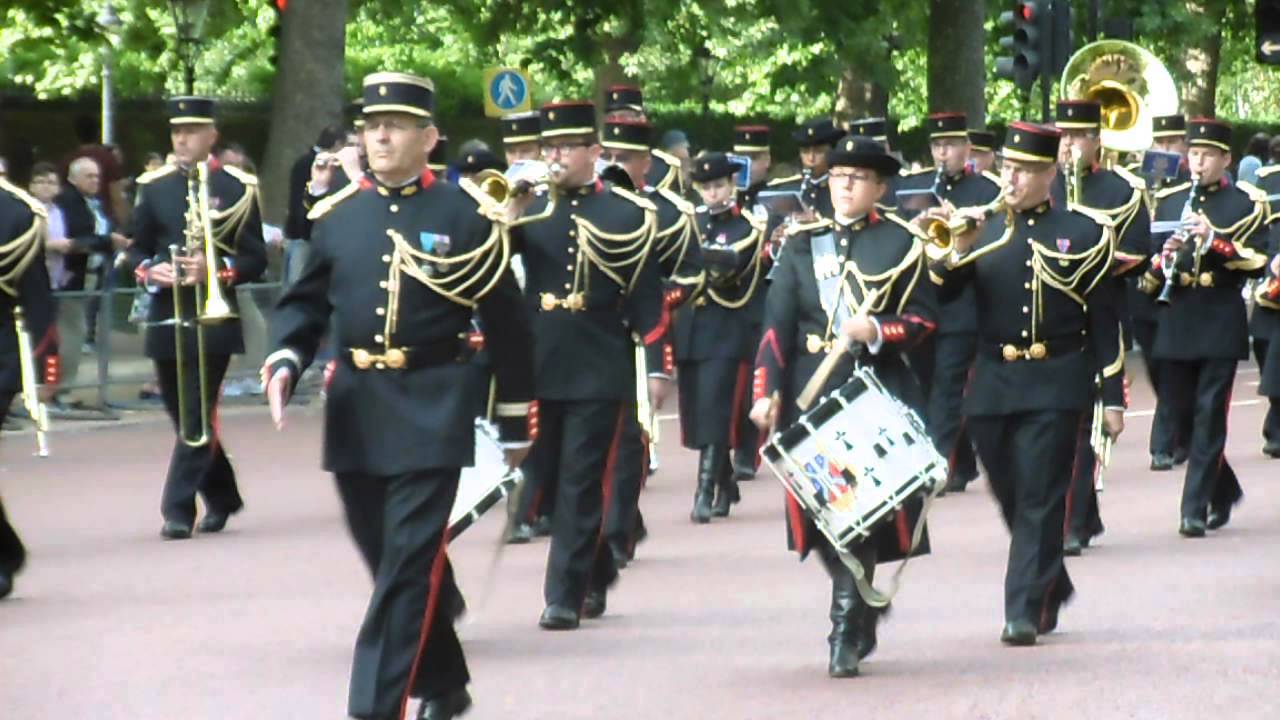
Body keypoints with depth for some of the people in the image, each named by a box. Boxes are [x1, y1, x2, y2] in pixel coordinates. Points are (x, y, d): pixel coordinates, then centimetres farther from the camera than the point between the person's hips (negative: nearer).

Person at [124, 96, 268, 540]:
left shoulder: (237, 188, -2)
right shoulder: (153, 187, 9)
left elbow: (256, 259, -2)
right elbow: (137, 249, 13)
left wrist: (216, 270, -19)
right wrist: (150, 270, -9)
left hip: (214, 319, -5)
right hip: (165, 317, 5)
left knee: (197, 414, -10)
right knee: (184, 415, 12)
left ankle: (178, 508, -8)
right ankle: (222, 498, 29)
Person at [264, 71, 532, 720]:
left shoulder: (467, 215, -3)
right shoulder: (337, 214, 7)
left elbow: (506, 324, 2)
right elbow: (305, 301, 13)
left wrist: (515, 423, 4)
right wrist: (284, 360, -8)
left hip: (432, 414, -5)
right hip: (356, 413, 5)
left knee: (409, 567, -9)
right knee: (389, 561, 13)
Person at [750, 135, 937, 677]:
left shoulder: (902, 243, 4)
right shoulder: (802, 244, 10)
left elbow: (923, 318, 3)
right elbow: (777, 323, 5)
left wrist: (878, 330, -17)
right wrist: (766, 391, -4)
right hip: (812, 390, 2)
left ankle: (846, 631, 0)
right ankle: (860, 613, 20)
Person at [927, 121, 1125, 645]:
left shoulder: (1083, 233, 1)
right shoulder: (982, 231, 8)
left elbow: (1104, 321, 2)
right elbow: (936, 293, -1)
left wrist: (1113, 396, -1)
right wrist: (957, 249, -19)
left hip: (1055, 387, -3)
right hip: (993, 385, 4)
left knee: (1040, 499, -7)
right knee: (1011, 497, 11)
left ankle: (1025, 610, -6)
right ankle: (1053, 583, 32)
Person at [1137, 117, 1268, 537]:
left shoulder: (1247, 203, 0)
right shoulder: (1168, 201, 11)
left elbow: (1257, 263, -8)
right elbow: (1148, 263, 12)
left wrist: (1215, 241, -20)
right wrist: (1165, 255, -10)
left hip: (1222, 324, -4)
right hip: (1176, 324, 4)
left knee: (1209, 413, -6)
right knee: (1184, 411, 9)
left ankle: (1196, 508, -3)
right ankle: (1224, 489, 29)